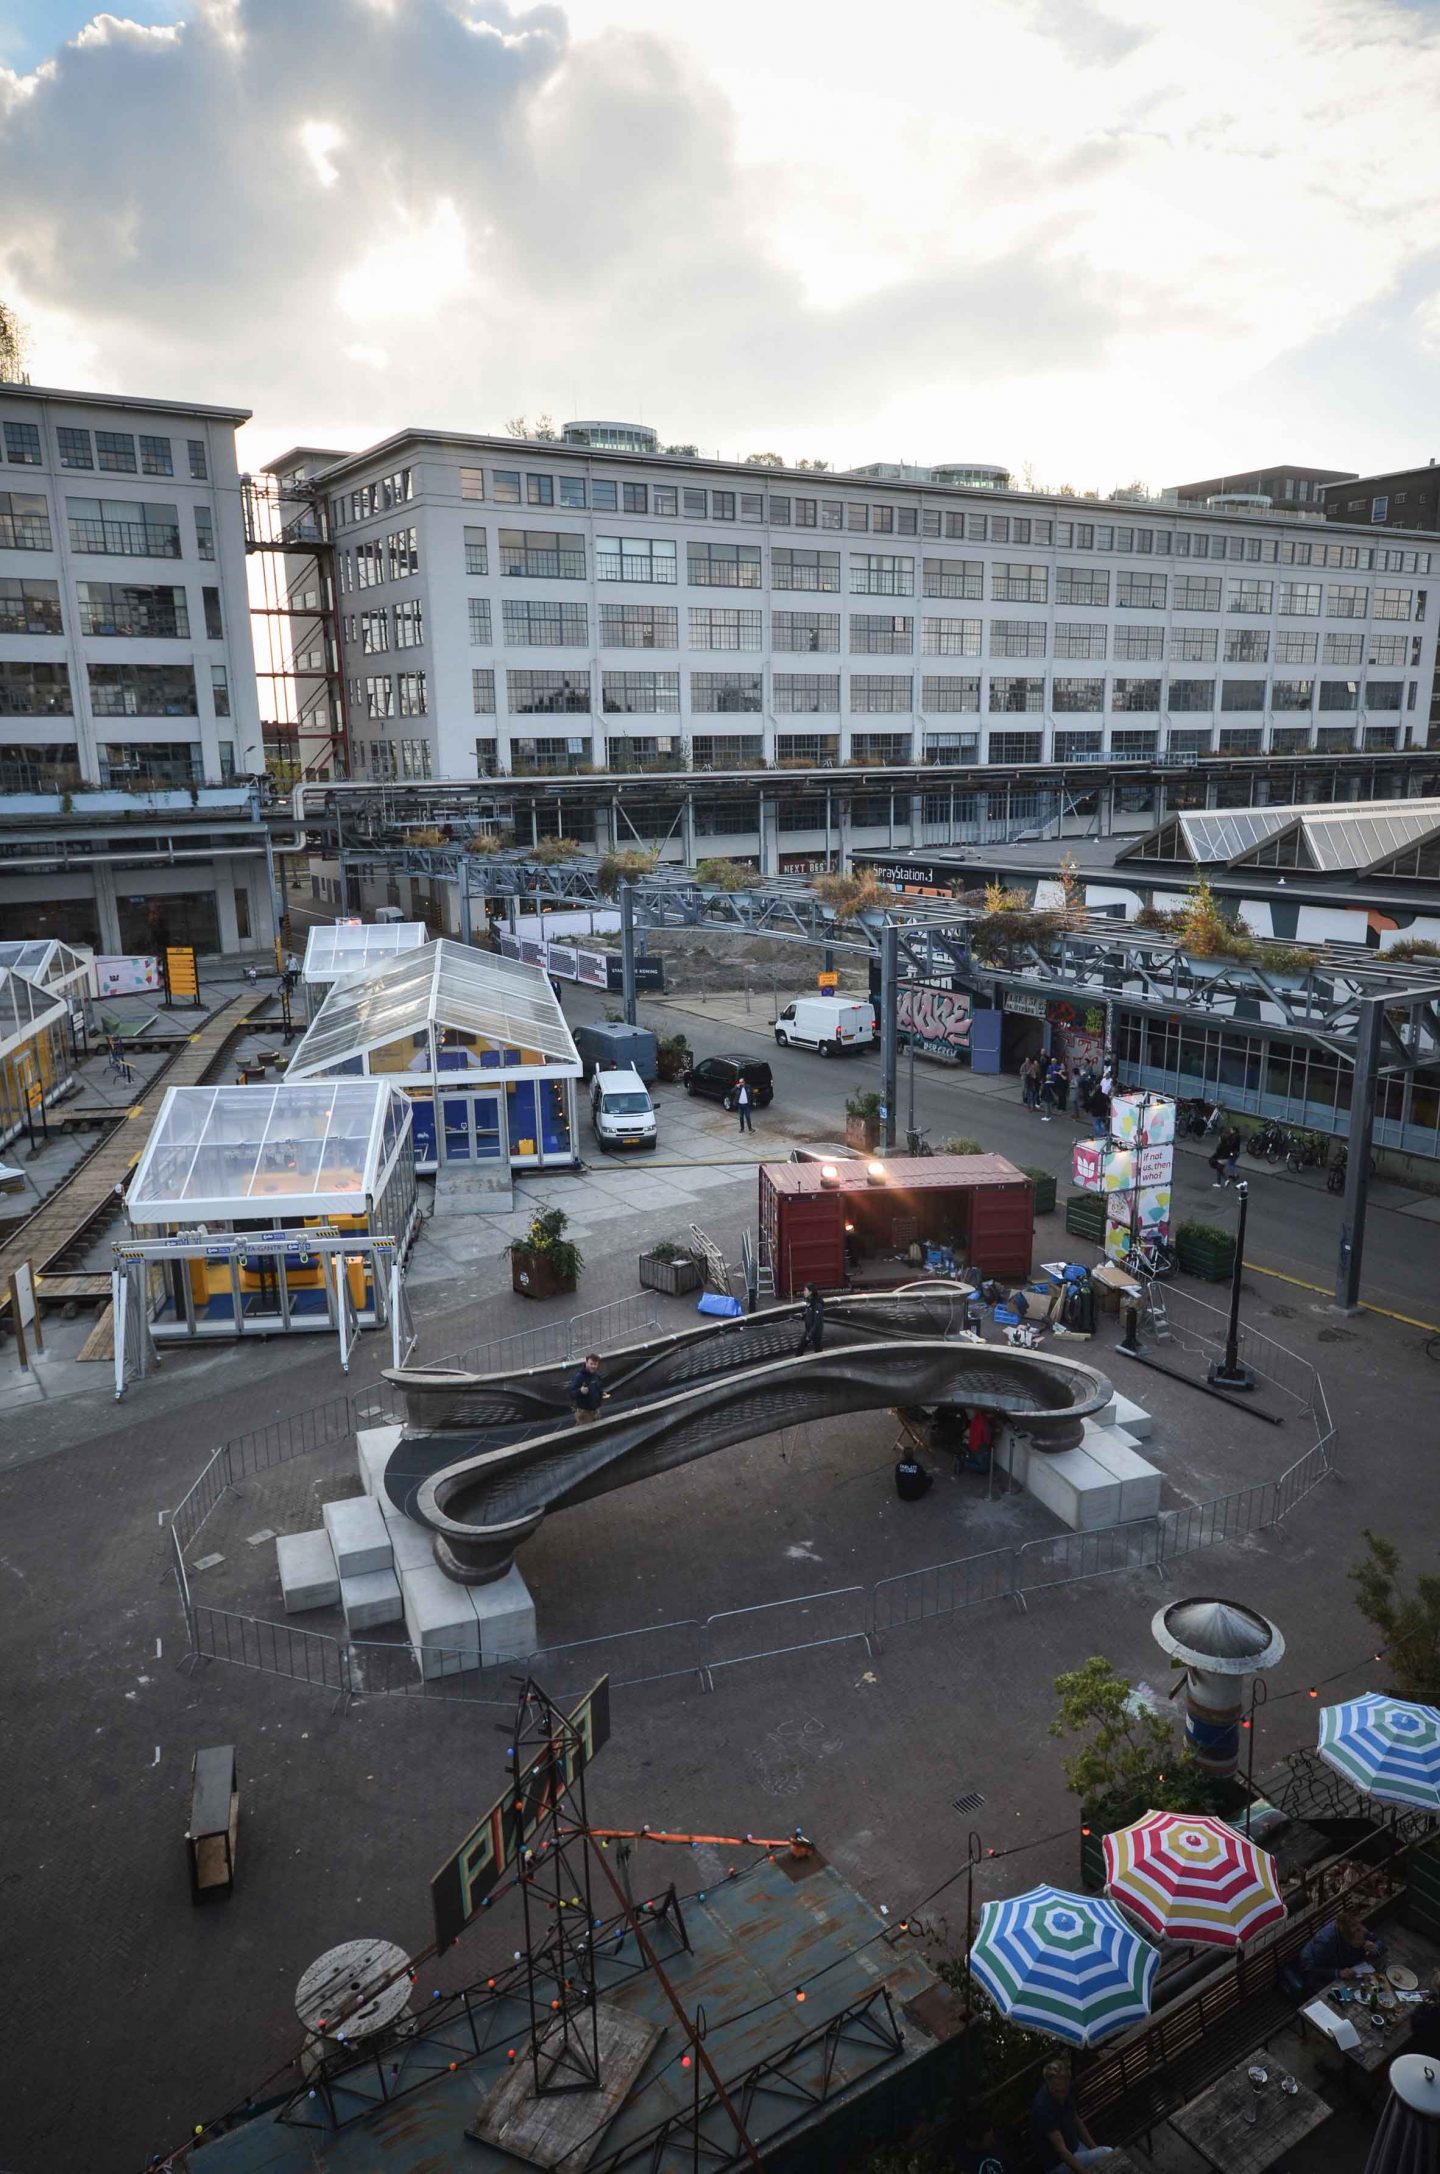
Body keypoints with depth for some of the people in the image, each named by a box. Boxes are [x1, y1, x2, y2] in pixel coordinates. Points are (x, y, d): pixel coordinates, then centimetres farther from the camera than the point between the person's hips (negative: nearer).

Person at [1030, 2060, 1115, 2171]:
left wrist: (1095, 2149, 4)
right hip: (1058, 2164, -8)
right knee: (1108, 2155, -16)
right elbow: (1061, 2149, -32)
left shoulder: (1067, 2092, -8)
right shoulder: (1043, 2108, -33)